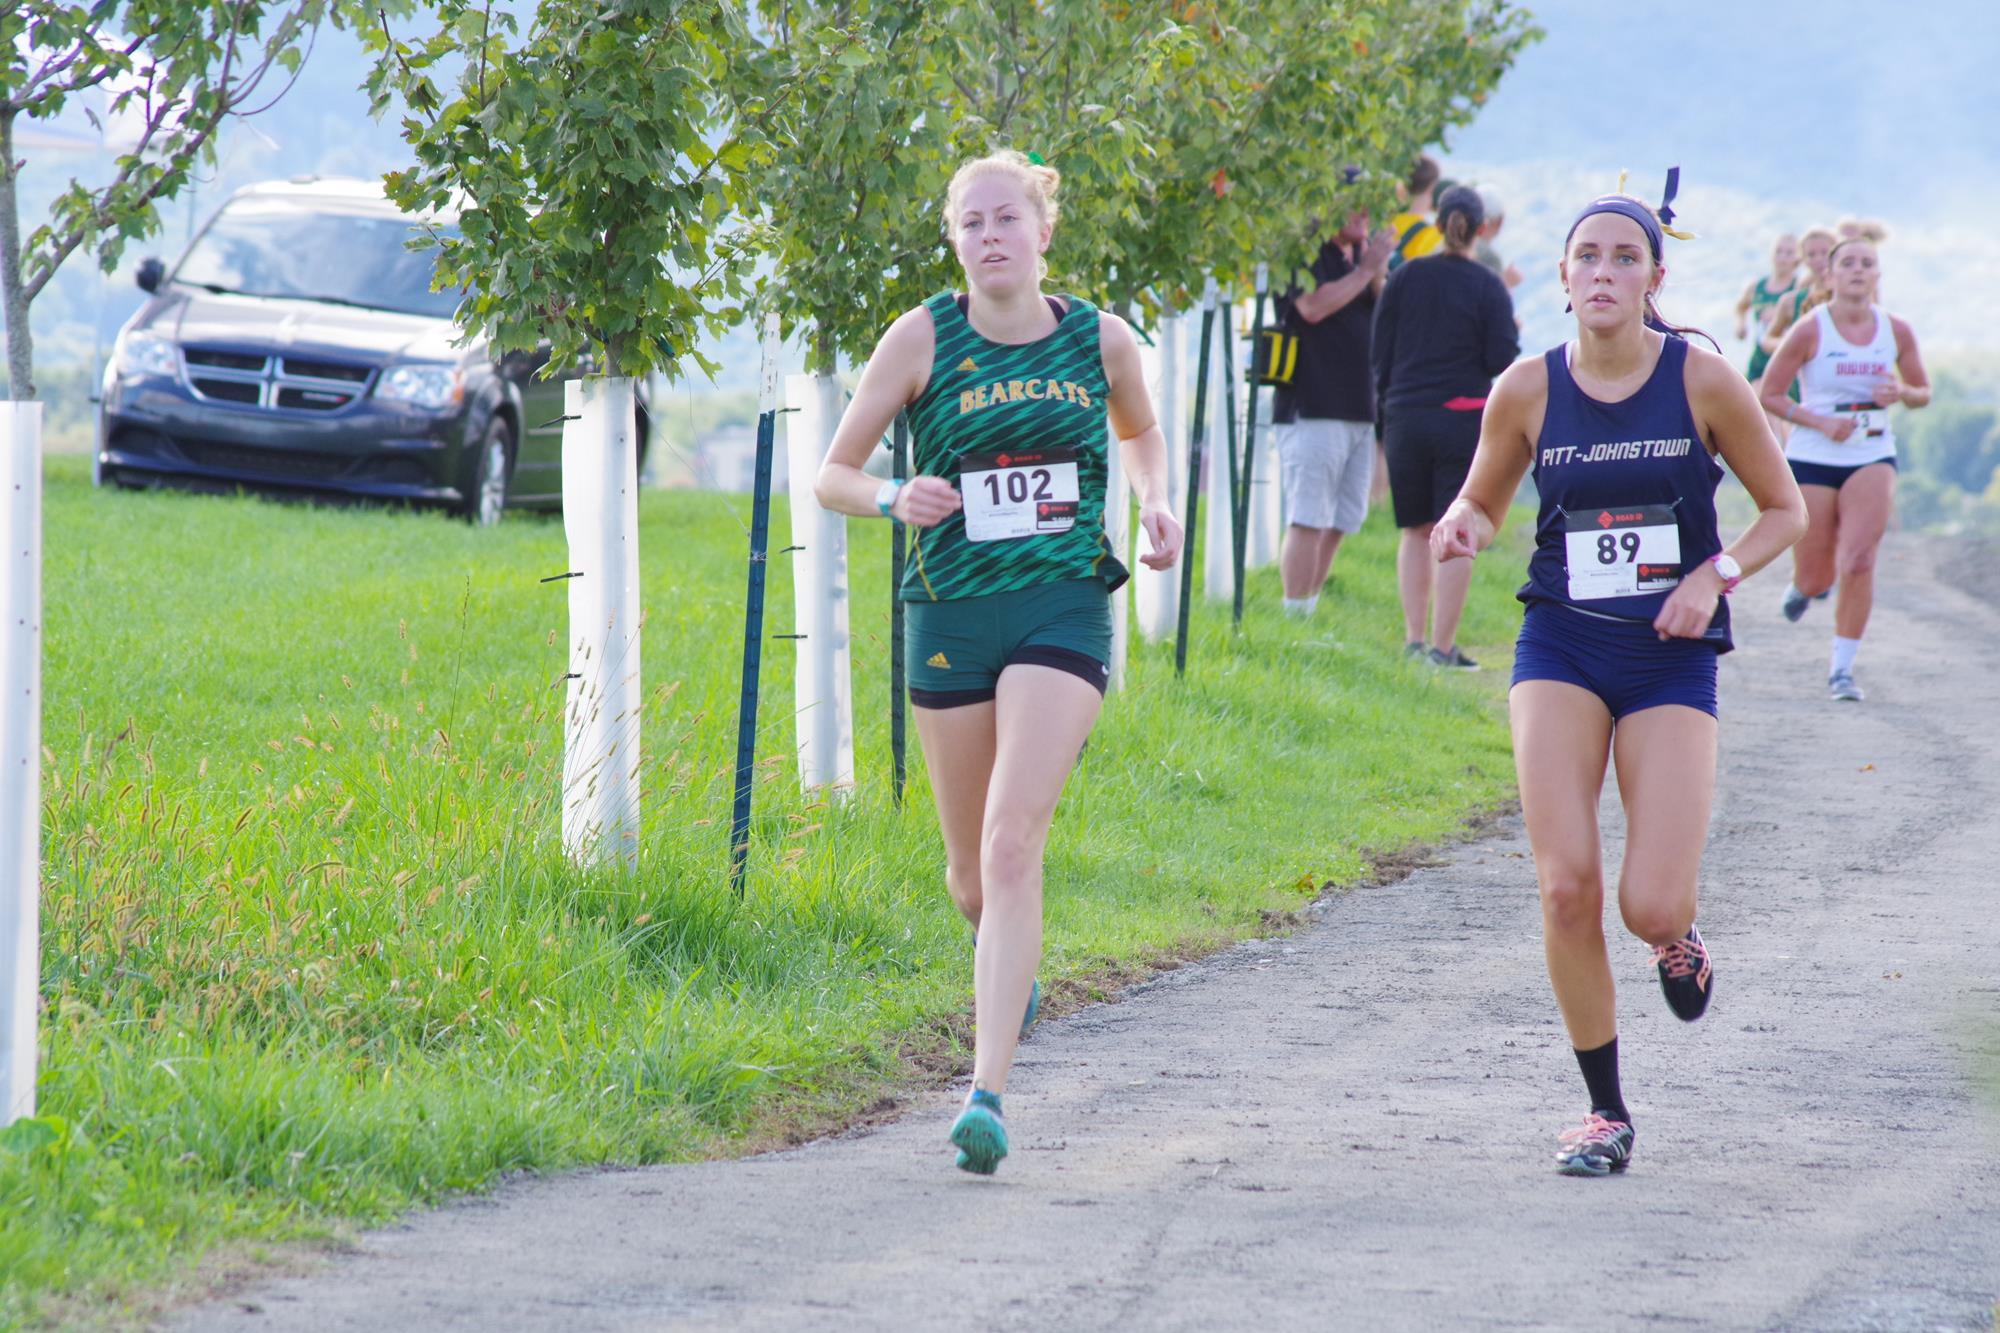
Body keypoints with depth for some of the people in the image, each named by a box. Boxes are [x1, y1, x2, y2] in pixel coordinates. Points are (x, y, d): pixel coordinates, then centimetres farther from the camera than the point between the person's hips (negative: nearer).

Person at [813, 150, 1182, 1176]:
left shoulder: (1101, 341, 3)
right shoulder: (924, 338, -3)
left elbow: (1141, 432, 25)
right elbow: (831, 475, 0)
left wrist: (1154, 505, 5)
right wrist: (894, 500, -20)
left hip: (1063, 610, -1)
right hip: (952, 618, 1)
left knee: (1012, 843, -19)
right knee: (971, 871, 12)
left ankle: (987, 1091, -23)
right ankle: (1008, 963, 50)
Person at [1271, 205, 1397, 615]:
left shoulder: (1362, 253, 17)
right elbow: (1313, 307, -20)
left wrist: (1380, 272, -2)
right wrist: (1366, 271, -12)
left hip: (1359, 411, 8)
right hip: (1312, 409, -8)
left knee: (1337, 525, 8)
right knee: (1308, 520, -11)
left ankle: (1309, 609, 13)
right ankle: (1295, 617, -11)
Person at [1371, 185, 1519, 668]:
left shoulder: (1404, 279, 4)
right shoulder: (1488, 286, -5)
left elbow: (1381, 355, 5)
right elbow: (1502, 360, -8)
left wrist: (1387, 414, 15)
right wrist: (1511, 334, 14)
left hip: (1406, 416, 3)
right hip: (1464, 419, -3)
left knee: (1416, 532, 14)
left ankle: (1413, 639, 10)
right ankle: (1442, 646, -4)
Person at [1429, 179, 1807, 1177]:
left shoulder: (1704, 383, -6)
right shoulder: (1527, 391, -2)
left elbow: (1785, 510, 4)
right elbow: (1481, 503, 13)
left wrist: (1716, 574, -13)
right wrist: (1460, 529, -11)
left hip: (1671, 656, -1)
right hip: (1561, 647, 1)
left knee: (1651, 908, -13)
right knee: (1566, 887, -13)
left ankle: (1676, 933, 29)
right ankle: (1605, 1113, 4)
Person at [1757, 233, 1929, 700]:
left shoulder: (1897, 332, 0)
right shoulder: (1810, 331, -9)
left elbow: (1923, 393, 12)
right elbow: (1769, 394, -5)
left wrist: (1902, 392, -12)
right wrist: (1820, 422, -18)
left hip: (1873, 458, 1)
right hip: (1813, 459, -1)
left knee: (1858, 562, -17)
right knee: (1816, 580, 4)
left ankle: (1842, 668, -6)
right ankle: (1802, 585, 44)